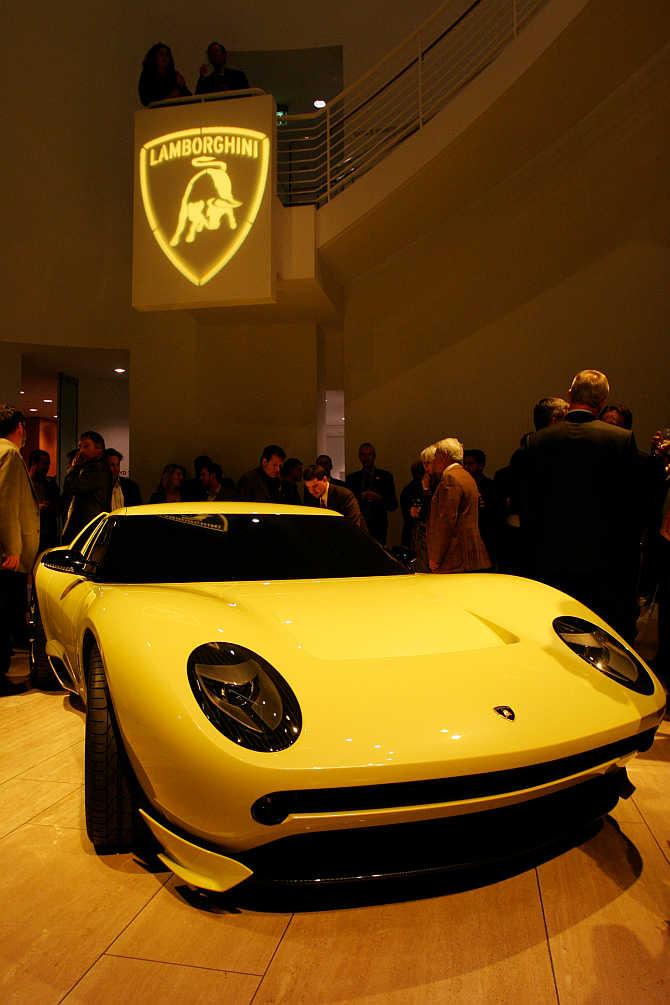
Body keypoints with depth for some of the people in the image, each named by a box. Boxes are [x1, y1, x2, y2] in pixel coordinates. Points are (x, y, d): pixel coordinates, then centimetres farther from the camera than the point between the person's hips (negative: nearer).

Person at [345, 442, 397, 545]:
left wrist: (379, 498, -13)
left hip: (378, 526, -1)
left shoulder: (385, 476, 8)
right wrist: (360, 497, -8)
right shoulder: (352, 478, 12)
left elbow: (393, 505, 4)